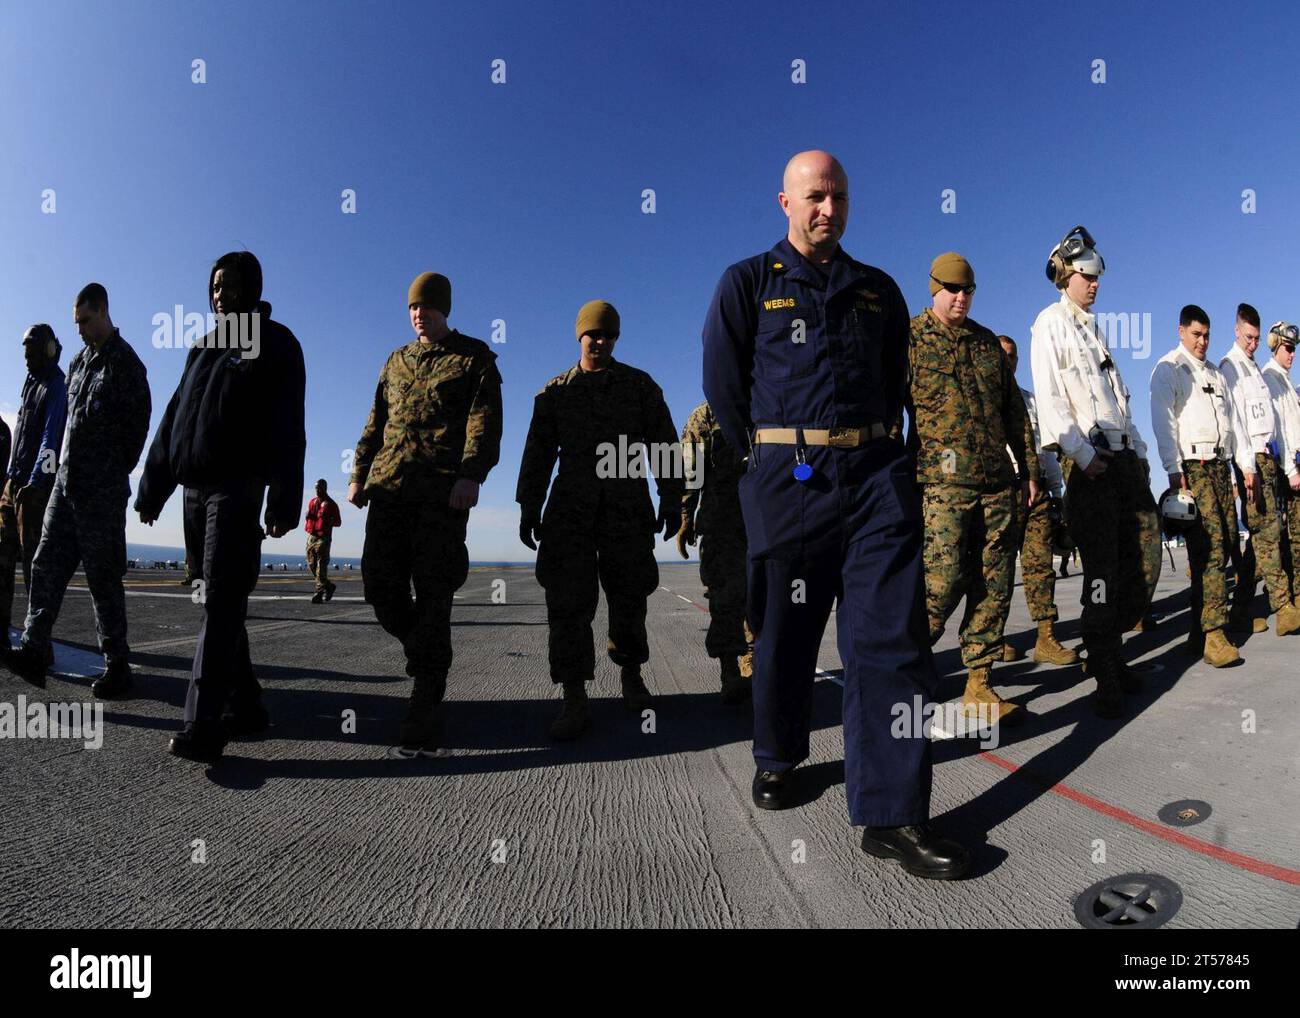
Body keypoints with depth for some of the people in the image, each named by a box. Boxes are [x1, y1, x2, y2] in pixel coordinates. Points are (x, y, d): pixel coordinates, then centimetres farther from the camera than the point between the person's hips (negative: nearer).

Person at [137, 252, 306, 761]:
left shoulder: (276, 343, 1)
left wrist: (283, 502, -16)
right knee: (219, 600, 8)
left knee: (221, 602, -12)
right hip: (194, 488, 7)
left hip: (238, 488, -6)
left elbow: (287, 428, -8)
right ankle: (244, 705, 16)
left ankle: (204, 725, -15)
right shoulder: (204, 347, 20)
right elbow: (172, 419, 20)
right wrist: (152, 488, 15)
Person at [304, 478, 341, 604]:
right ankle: (329, 585, 23)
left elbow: (338, 523, -1)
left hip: (323, 538, -6)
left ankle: (319, 593, -12)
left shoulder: (331, 504, 0)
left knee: (321, 566, -11)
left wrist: (327, 519, -21)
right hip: (311, 537, 6)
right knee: (312, 565, 7)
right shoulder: (312, 502, 17)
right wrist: (308, 515, 4)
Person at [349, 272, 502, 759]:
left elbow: (484, 420, -6)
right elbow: (376, 422, 24)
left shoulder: (474, 357, 8)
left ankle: (423, 717, -1)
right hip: (388, 486, 5)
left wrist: (471, 475, -21)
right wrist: (359, 474, 12)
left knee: (432, 596, -7)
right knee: (379, 584, -2)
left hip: (444, 493, -5)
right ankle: (422, 649, 29)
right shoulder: (397, 360, 23)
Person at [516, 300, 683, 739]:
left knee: (629, 595, 7)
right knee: (568, 600, -7)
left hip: (628, 508, 0)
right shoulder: (555, 391, 12)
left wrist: (671, 501, 0)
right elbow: (538, 454, 11)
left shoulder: (640, 385, 9)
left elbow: (665, 446, 6)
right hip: (571, 508, 0)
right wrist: (529, 509, 5)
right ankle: (574, 700, -4)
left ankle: (631, 674, 30)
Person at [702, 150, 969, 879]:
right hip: (789, 481, -2)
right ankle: (779, 758, 32)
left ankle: (892, 813, 2)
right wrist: (771, 457, 6)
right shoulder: (748, 283, 7)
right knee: (785, 632, 8)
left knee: (894, 636, -5)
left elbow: (896, 381, 21)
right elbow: (723, 383, 4)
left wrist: (872, 446, 12)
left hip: (878, 475, 3)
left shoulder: (879, 290, 17)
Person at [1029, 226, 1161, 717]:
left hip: (1123, 456, 8)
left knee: (1145, 558, 6)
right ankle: (1106, 675, -1)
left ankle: (1108, 645, 20)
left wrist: (1138, 450, 16)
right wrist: (1083, 455, -18)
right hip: (1087, 460, -8)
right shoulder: (1050, 322, 0)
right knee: (1102, 566, -8)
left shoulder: (1095, 327, 25)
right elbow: (1049, 398, -11)